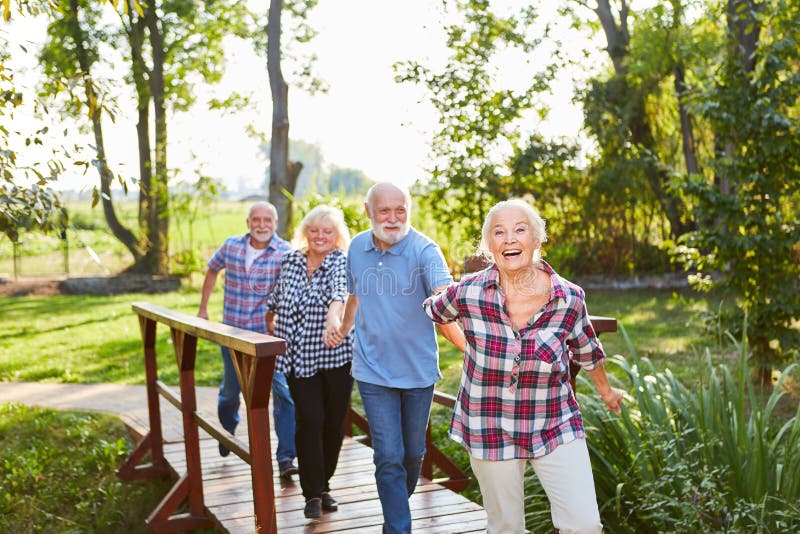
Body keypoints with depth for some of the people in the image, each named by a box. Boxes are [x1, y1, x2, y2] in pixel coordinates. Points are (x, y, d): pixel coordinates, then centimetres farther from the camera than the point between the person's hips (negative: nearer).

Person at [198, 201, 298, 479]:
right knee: (230, 390, 18)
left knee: (283, 390, -15)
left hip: (269, 334, -3)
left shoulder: (284, 253, -12)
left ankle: (286, 458, -11)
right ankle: (227, 432, 48)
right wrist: (203, 309, 20)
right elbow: (212, 270, 19)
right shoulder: (231, 246, 0)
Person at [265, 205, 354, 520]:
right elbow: (276, 299, 22)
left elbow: (340, 291, -30)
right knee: (309, 419, -9)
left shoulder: (341, 263, -7)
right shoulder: (289, 261, 6)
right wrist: (270, 326, 21)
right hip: (299, 357, 2)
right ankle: (313, 493, -1)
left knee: (334, 422, 6)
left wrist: (334, 315, -49)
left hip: (335, 356, -1)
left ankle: (322, 485, 26)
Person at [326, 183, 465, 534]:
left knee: (413, 453, 16)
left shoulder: (424, 250, -16)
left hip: (418, 370, -1)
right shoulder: (356, 248, 0)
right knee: (389, 457, -4)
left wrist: (469, 345, -48)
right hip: (374, 371, 1)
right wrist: (342, 328, -1)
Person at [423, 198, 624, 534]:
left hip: (556, 428, 0)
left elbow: (586, 351, 10)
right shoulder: (468, 294, -14)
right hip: (491, 432, 0)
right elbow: (432, 313, 10)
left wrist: (605, 390, 25)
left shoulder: (569, 298, -11)